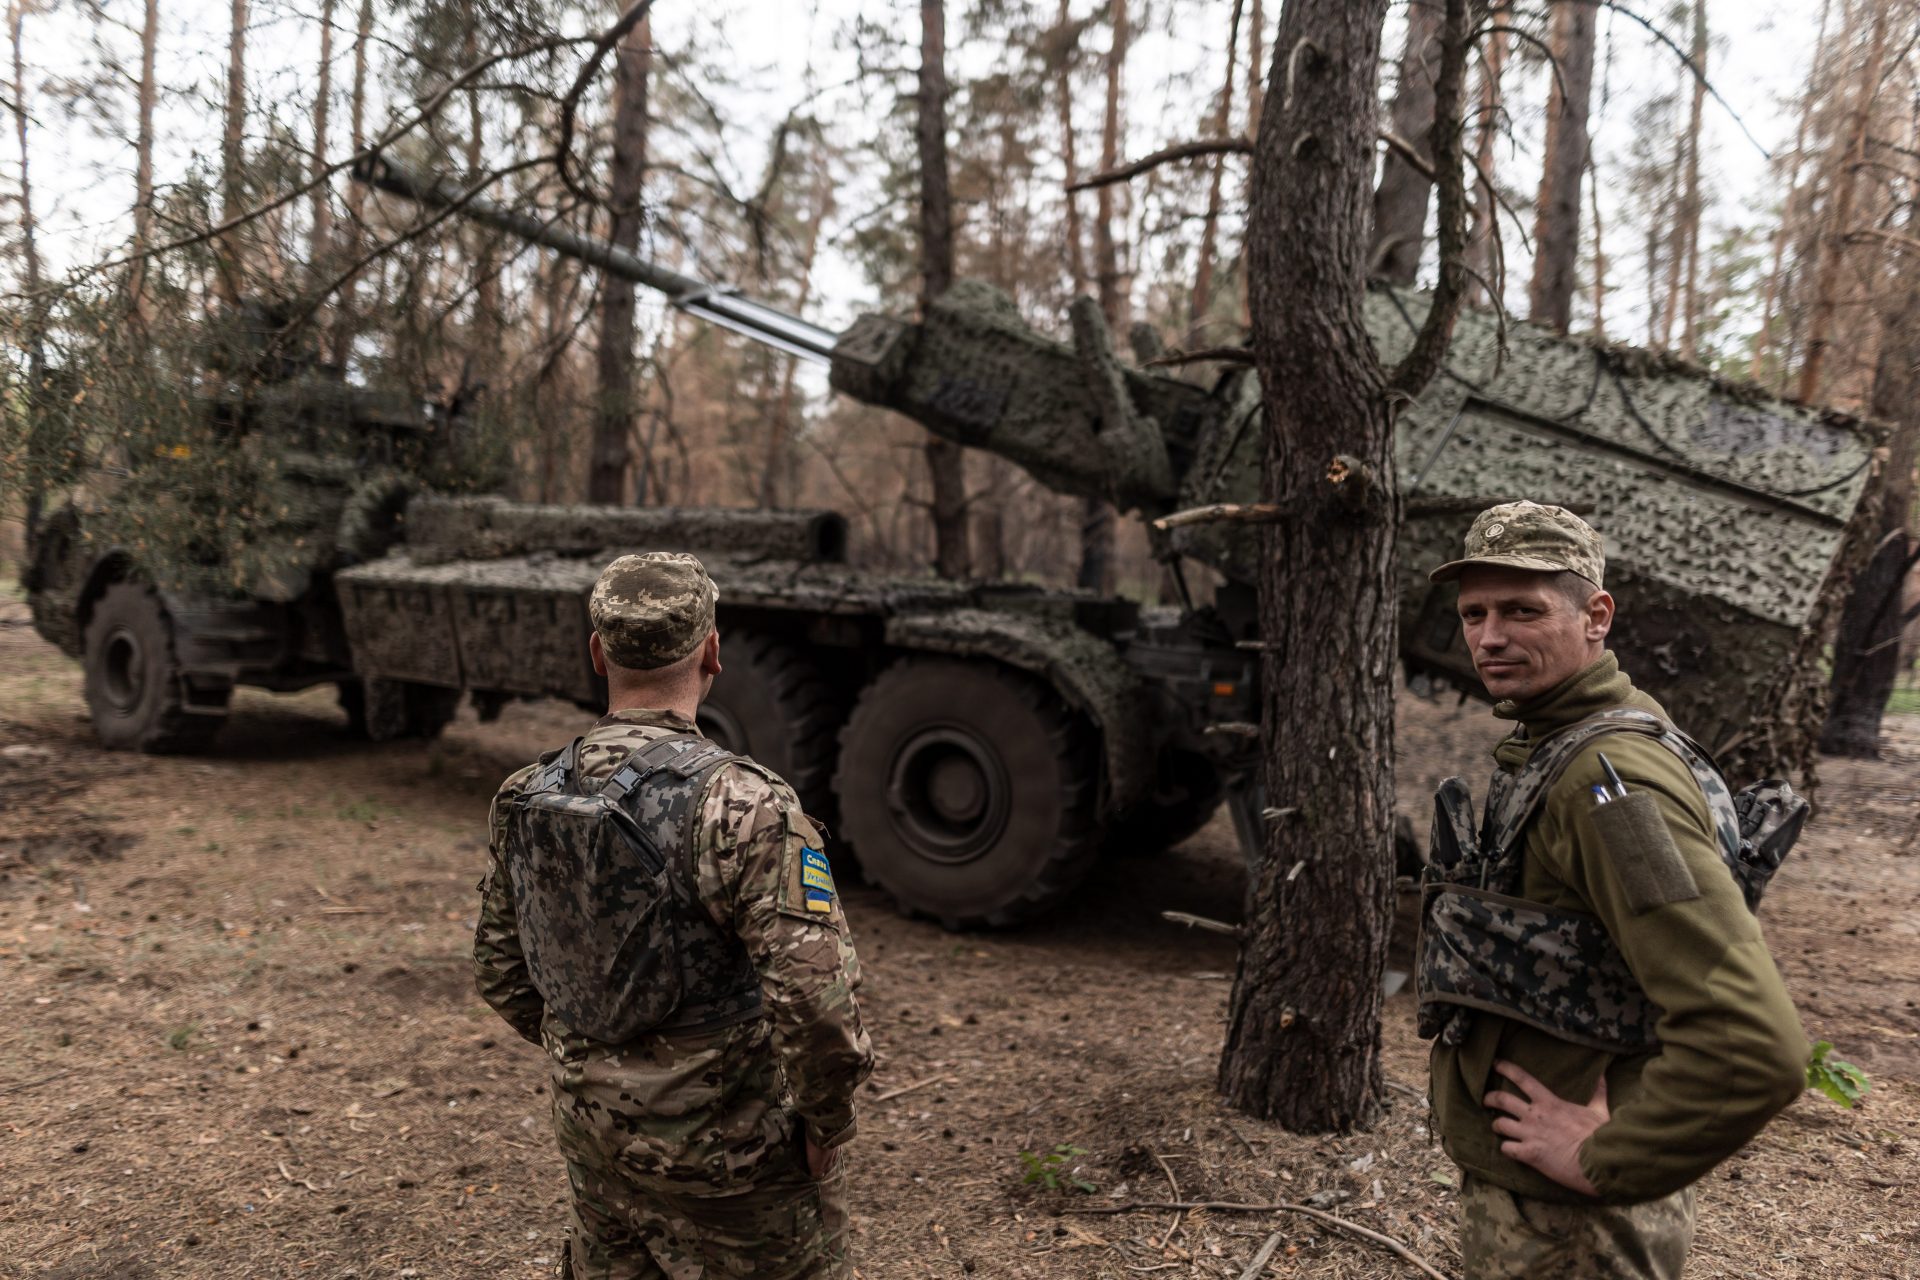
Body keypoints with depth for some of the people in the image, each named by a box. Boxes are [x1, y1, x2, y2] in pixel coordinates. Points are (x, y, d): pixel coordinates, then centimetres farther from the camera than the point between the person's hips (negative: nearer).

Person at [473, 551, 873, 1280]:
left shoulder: (527, 798, -4)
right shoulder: (742, 806, -26)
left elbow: (501, 972, 7)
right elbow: (815, 994, -28)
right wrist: (827, 1118, -11)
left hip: (593, 1136, 6)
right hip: (725, 1153, -5)